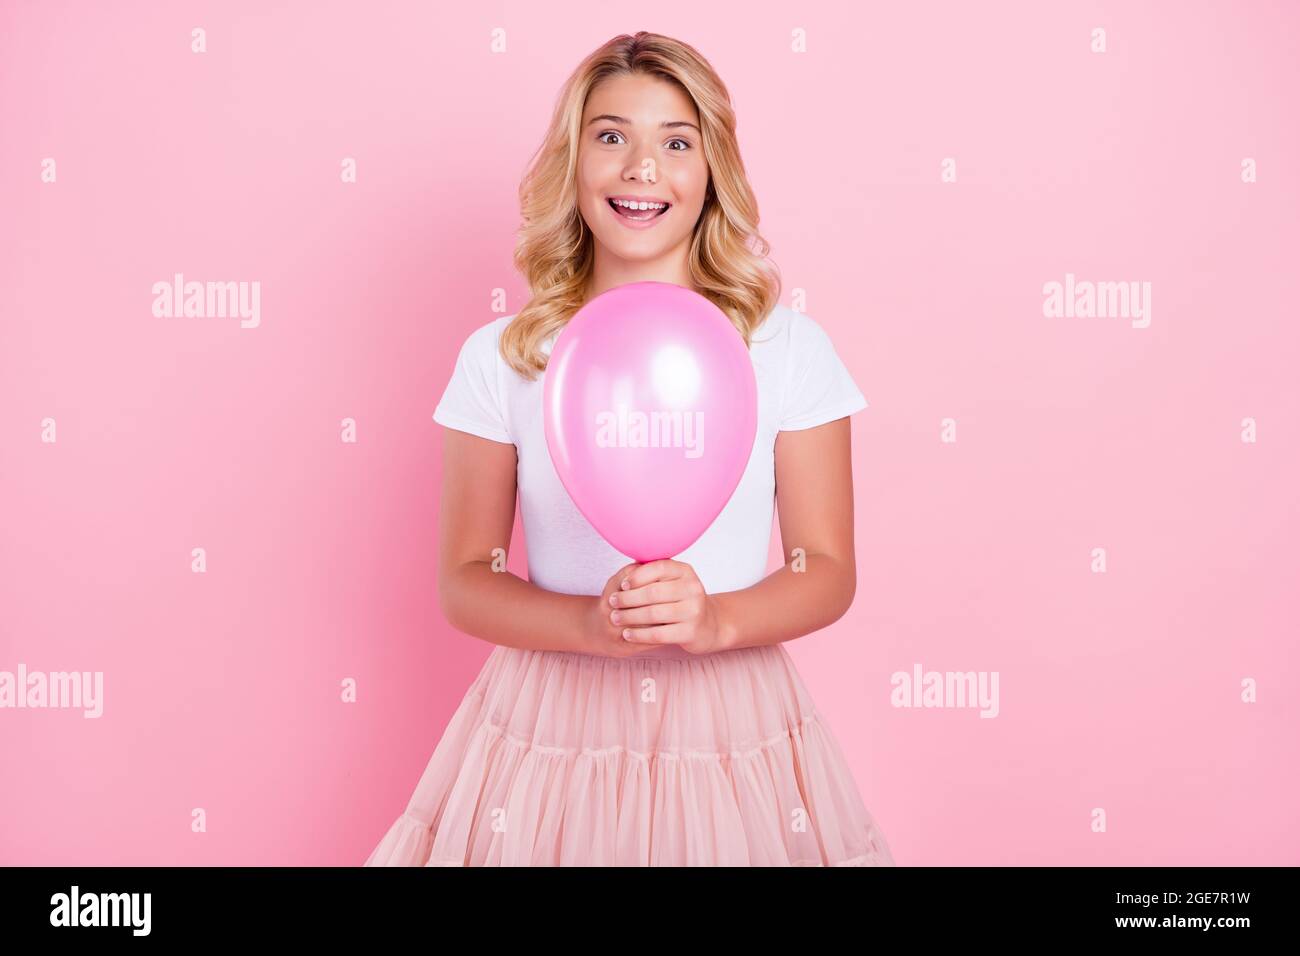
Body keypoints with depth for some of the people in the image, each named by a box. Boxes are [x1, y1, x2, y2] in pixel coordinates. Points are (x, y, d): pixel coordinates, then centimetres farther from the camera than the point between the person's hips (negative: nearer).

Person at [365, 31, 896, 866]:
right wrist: (590, 623, -19)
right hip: (550, 727, 0)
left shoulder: (789, 348, -3)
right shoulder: (501, 358, -3)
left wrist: (715, 619, -21)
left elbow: (829, 570, -2)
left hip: (734, 731, 0)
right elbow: (465, 581, -1)